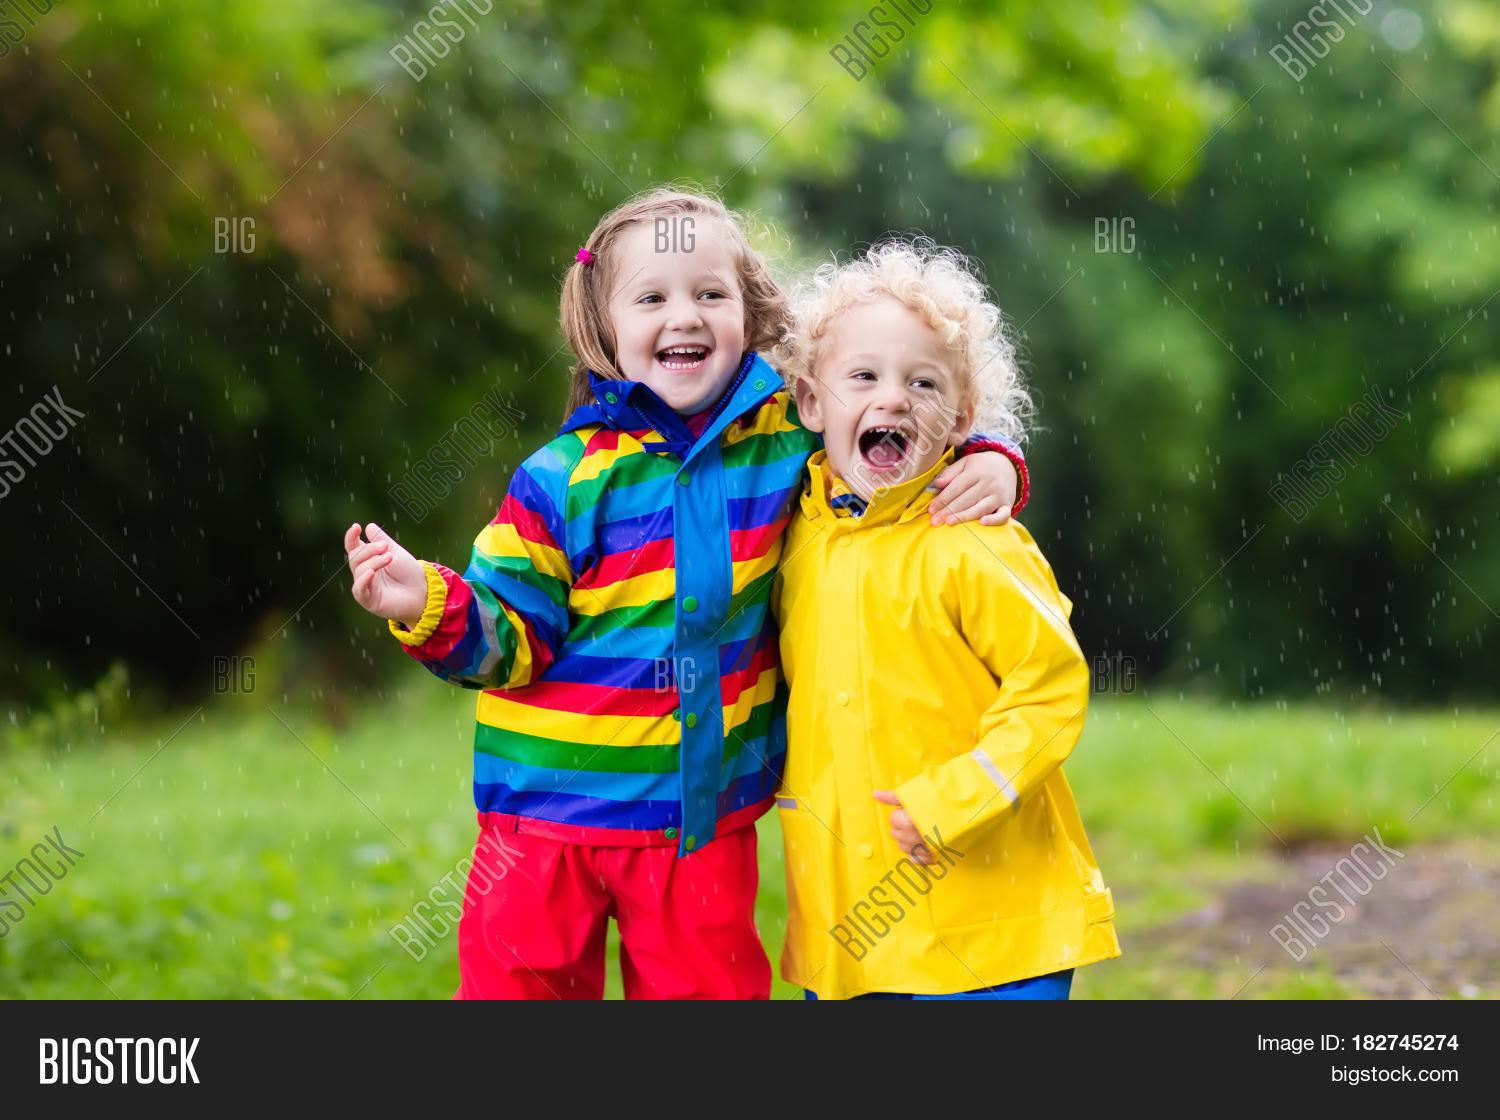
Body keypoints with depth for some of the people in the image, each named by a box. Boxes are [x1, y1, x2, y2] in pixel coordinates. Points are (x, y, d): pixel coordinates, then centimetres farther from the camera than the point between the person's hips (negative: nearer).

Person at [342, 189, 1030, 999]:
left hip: (706, 815, 2)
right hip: (550, 806, -2)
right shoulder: (563, 478, -7)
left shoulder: (787, 431, 1)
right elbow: (514, 640, -4)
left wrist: (986, 462, -4)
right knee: (523, 984, 6)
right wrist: (432, 608, -23)